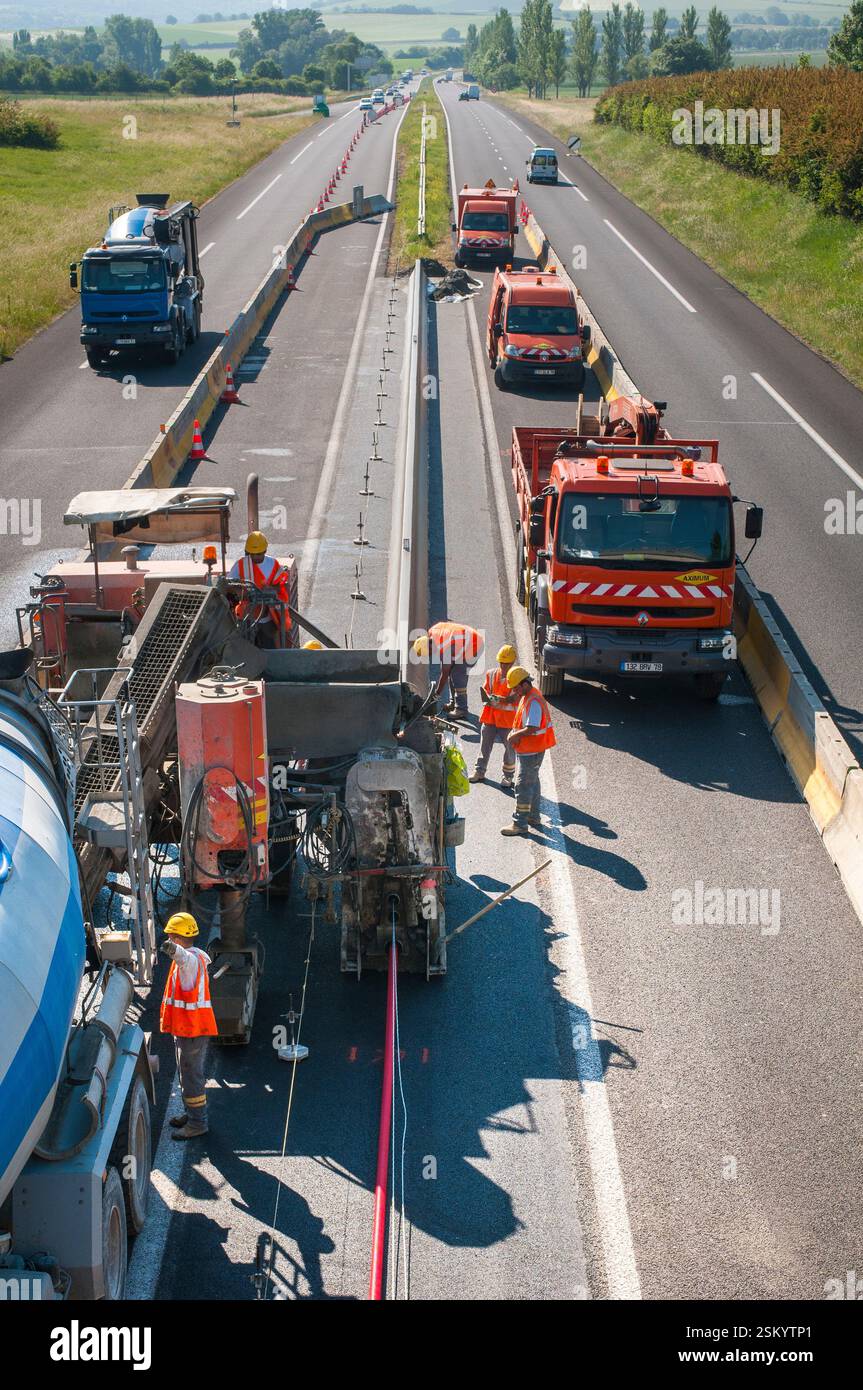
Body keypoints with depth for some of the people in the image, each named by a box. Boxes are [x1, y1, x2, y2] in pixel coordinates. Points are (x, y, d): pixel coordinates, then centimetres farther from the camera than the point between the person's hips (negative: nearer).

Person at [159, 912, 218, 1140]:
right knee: (188, 1072, 21)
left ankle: (197, 1123, 2)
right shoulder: (189, 957, 15)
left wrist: (174, 950, -67)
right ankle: (191, 1113, 34)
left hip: (192, 1028, -11)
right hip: (184, 1026, 11)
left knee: (191, 1075, -5)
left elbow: (184, 958, -46)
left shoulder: (192, 958, -20)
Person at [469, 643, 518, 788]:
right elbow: (485, 692, 5)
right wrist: (486, 697, -20)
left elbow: (514, 699, -17)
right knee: (485, 746, 10)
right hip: (490, 717, 3)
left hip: (508, 719, -3)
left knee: (510, 749, 7)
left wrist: (497, 699, -33)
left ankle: (508, 777, 21)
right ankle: (479, 772, 23)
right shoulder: (491, 675, 4)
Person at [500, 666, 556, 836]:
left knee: (524, 786, -6)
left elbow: (532, 728, -30)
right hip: (529, 749, 11)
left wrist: (515, 735, -17)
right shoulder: (526, 696, 9)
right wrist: (513, 732, -1)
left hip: (531, 751, -11)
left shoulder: (533, 701, -24)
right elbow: (521, 720, 17)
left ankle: (520, 823, -1)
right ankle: (533, 817, 32)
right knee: (532, 782, 20)